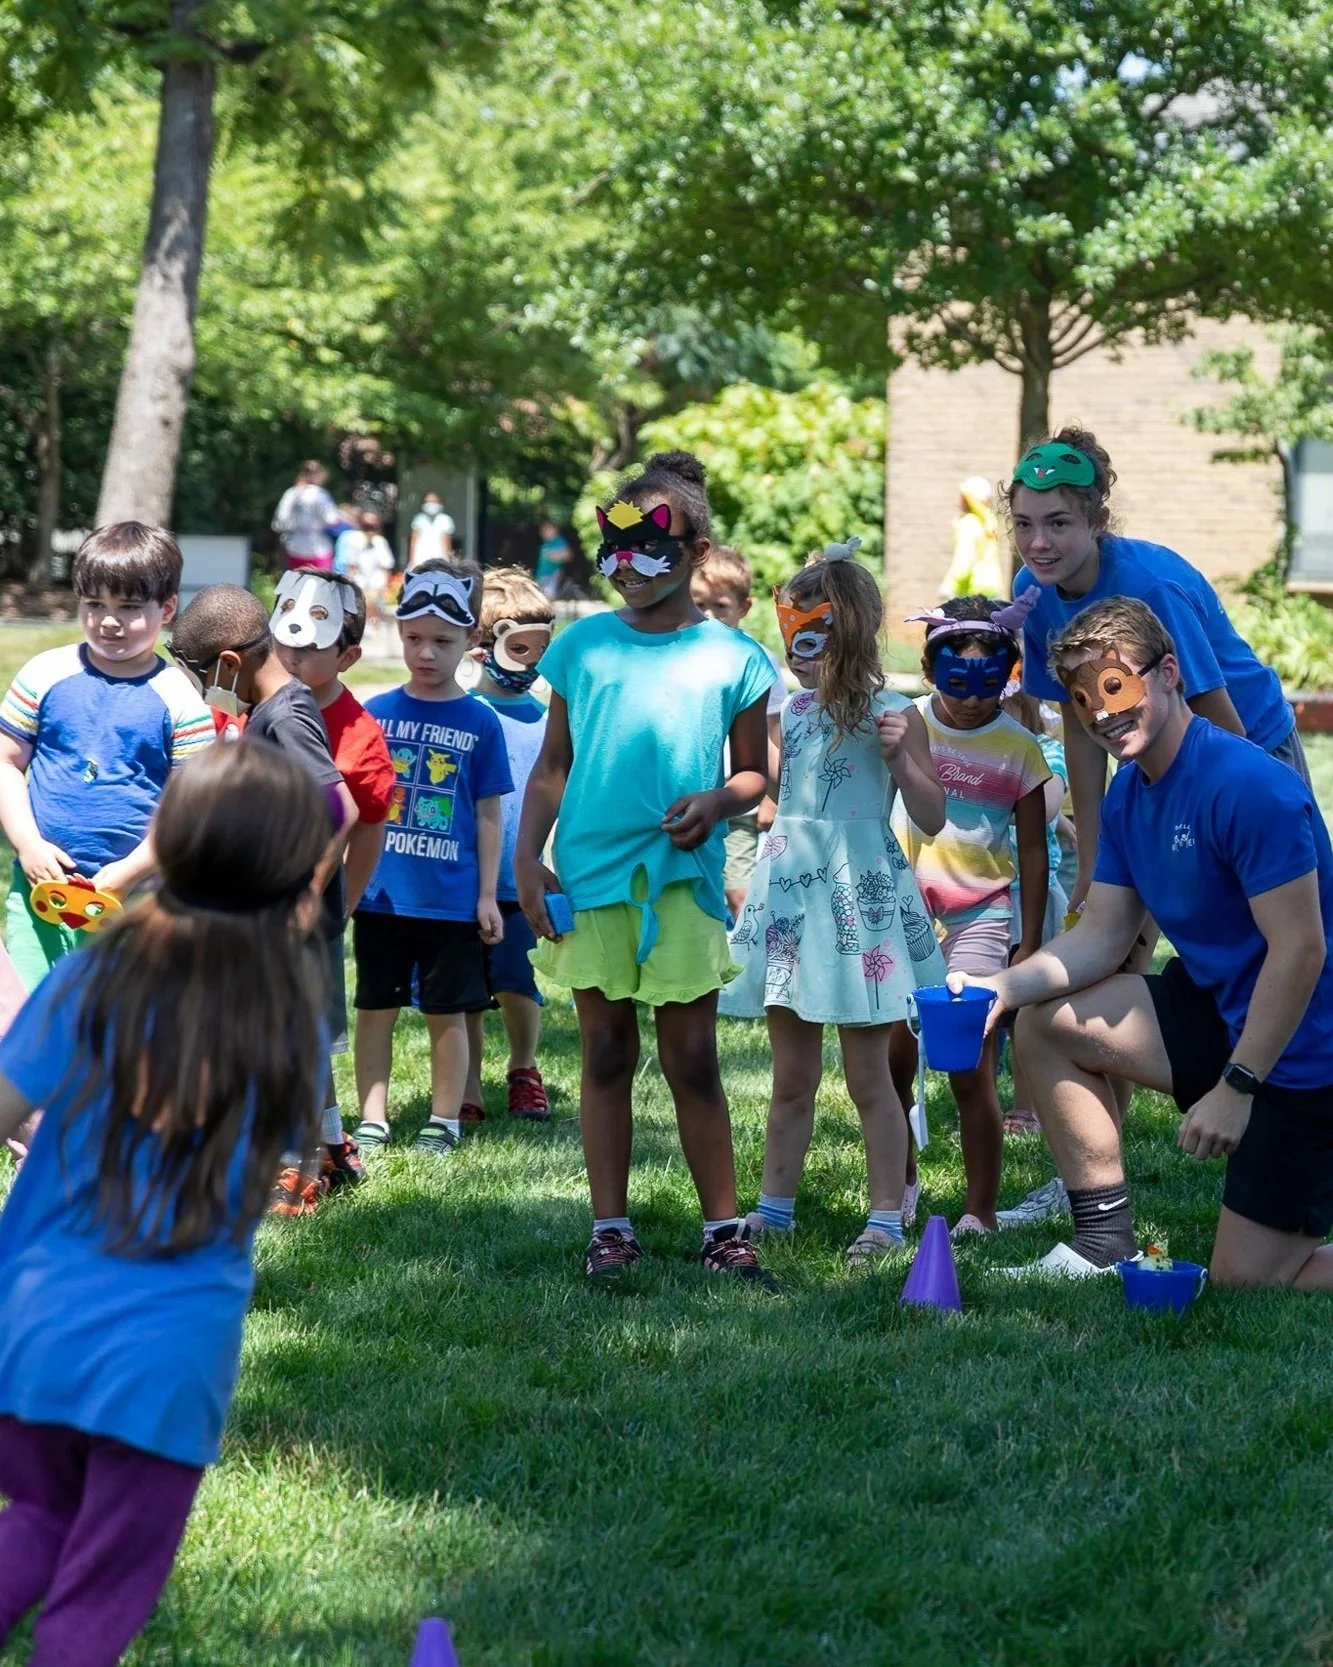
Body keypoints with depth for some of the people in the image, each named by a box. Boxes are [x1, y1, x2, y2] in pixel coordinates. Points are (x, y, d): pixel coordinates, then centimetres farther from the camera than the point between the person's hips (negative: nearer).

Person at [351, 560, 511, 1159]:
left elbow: (487, 815, 1)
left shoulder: (479, 722, -2)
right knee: (375, 1009, 7)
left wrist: (488, 895, -1)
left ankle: (444, 1122, 16)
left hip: (452, 899, -2)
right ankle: (372, 1121, 14)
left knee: (447, 1014, 6)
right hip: (380, 892, 2)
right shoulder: (376, 713, 2)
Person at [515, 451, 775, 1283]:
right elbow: (553, 763, 12)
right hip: (591, 873, 2)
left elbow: (757, 773, 8)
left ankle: (725, 1228, 8)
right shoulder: (582, 645, 7)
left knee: (693, 1059, 0)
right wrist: (527, 855, 2)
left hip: (684, 879, -2)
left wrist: (719, 801, -13)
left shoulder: (731, 657, 2)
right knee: (606, 1053, 7)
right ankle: (611, 1227, 14)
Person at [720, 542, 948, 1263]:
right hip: (788, 891, 4)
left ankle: (886, 1217, 6)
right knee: (791, 1074, 11)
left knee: (868, 1075, 0)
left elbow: (933, 818, -4)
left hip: (859, 898, -4)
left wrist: (900, 757, -18)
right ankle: (774, 1207, 19)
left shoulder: (890, 714, -3)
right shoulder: (785, 710, 9)